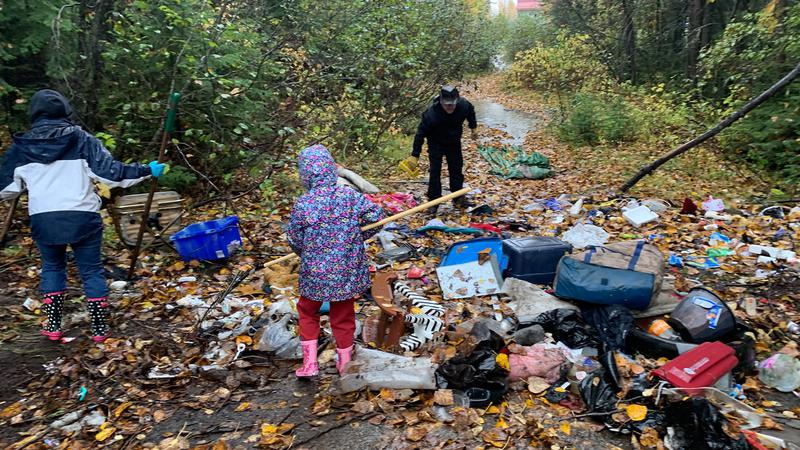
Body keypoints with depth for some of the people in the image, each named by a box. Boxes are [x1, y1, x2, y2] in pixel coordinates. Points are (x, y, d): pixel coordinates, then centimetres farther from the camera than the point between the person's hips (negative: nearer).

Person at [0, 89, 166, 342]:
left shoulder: (21, 146, 5)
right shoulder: (81, 140, -2)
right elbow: (109, 171, -7)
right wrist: (147, 171, 1)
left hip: (43, 219, 2)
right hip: (82, 217, -2)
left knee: (52, 268, 22)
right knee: (92, 270, 9)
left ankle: (53, 327, 23)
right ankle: (100, 329, 11)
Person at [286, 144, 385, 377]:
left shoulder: (303, 204, -16)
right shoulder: (349, 195, -11)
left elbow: (294, 239, -6)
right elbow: (376, 215, -7)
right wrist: (359, 236, 8)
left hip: (315, 272, -1)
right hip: (347, 270, 2)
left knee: (308, 311, 23)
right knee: (343, 314, 18)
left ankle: (309, 362, 22)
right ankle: (345, 362, 32)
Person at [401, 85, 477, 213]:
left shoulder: (464, 105, -25)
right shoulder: (431, 114, -36)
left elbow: (471, 111, 2)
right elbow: (420, 133, -27)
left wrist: (473, 128, 11)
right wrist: (415, 155, -26)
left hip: (454, 142, 4)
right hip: (436, 144, -4)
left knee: (456, 169, 10)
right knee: (435, 171, -7)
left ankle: (458, 197, 24)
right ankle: (433, 200, 4)